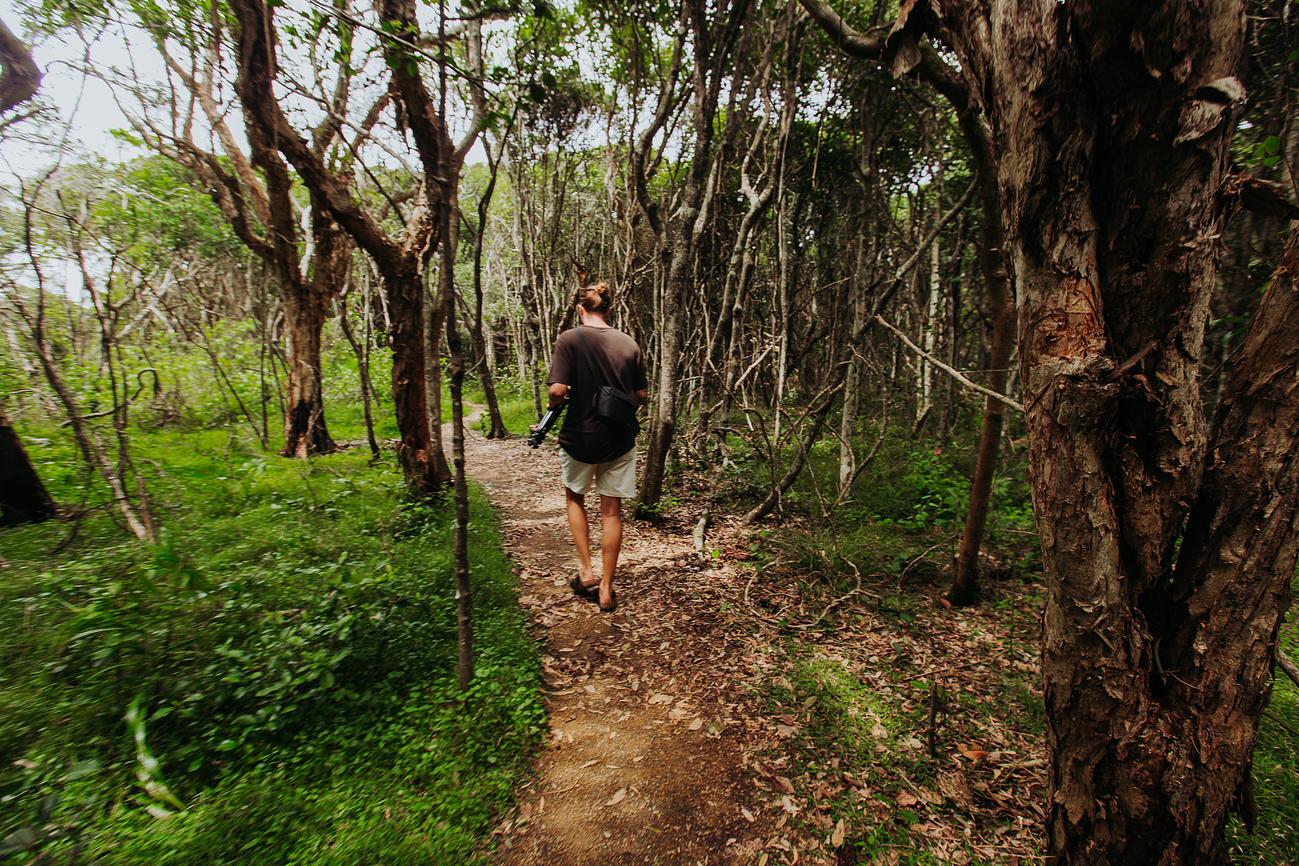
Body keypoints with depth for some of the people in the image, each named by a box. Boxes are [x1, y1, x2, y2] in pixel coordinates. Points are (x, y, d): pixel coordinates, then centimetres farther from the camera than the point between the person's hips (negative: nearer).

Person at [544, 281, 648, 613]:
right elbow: (641, 396, 4)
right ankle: (606, 589, 20)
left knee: (575, 498, 23)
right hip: (619, 439, 3)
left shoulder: (570, 339, -11)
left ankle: (586, 571, 18)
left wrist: (554, 405, 2)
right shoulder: (629, 344, 1)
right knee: (612, 511, 12)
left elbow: (557, 390, -19)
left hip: (579, 436, -2)